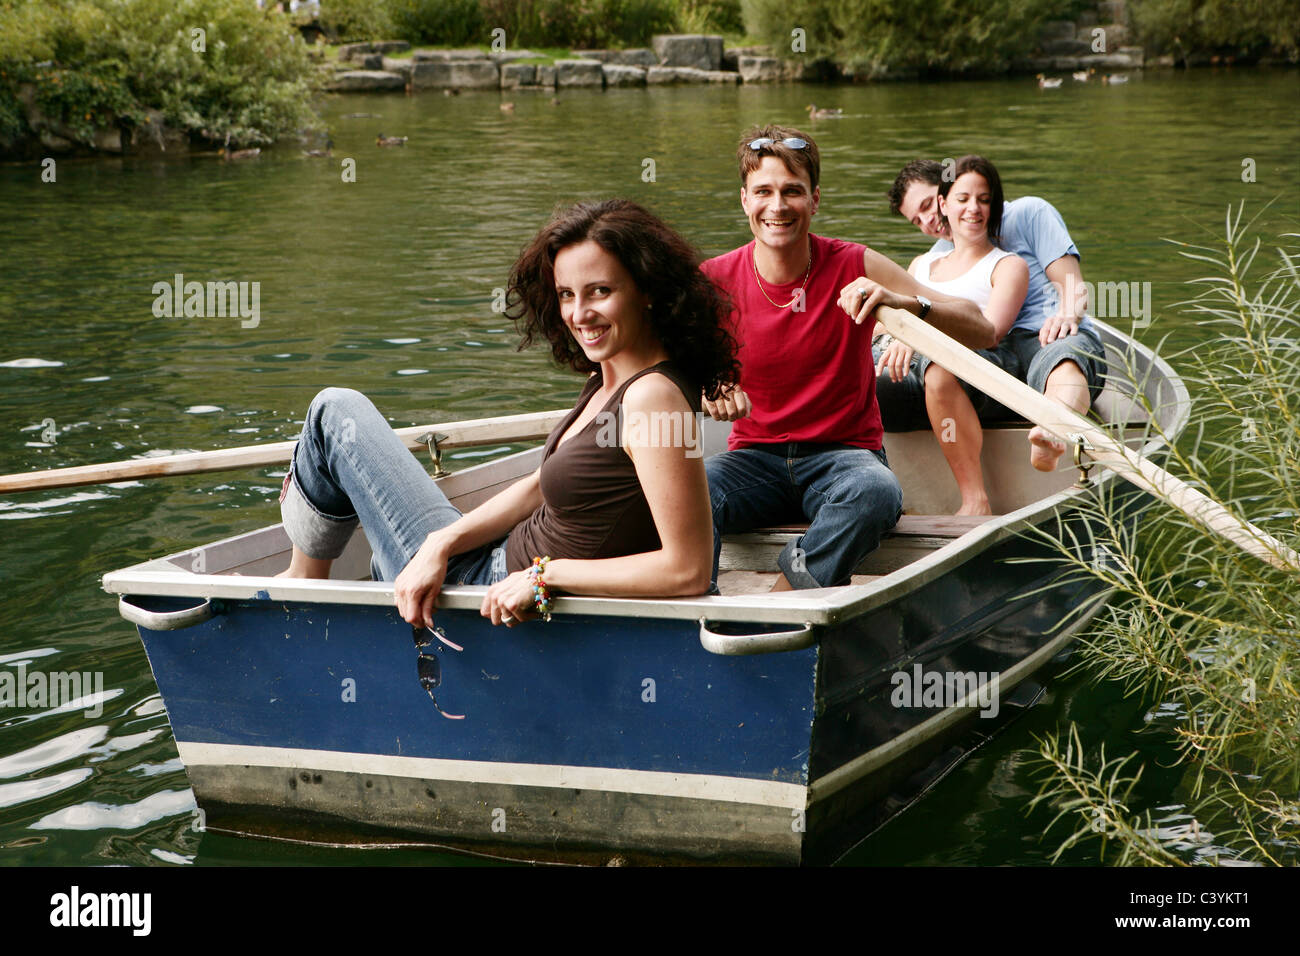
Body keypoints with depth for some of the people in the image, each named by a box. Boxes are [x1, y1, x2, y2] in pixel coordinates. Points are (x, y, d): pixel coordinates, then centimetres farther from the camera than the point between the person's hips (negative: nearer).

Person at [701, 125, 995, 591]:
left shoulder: (855, 269, -4)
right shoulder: (715, 281, -2)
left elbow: (982, 332, -7)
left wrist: (905, 302, -26)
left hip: (844, 452, -1)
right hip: (755, 455, 1)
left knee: (875, 491, -36)